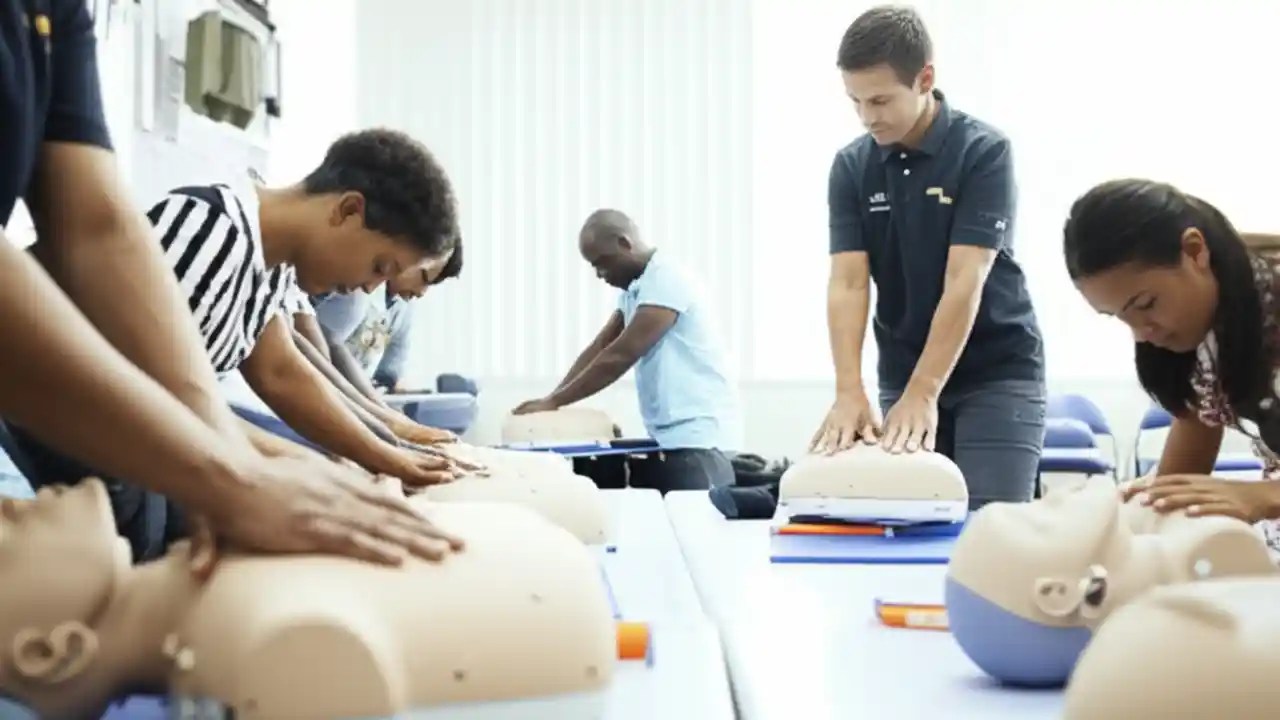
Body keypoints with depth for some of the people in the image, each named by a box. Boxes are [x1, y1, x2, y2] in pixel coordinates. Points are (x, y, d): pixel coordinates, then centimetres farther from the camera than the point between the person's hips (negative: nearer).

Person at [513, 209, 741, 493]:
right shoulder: (634, 288, 16)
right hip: (668, 438, 9)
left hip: (697, 437, -9)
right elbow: (599, 348, 15)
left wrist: (553, 402, -13)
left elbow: (620, 357, -19)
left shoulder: (665, 281, -15)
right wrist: (549, 400, 3)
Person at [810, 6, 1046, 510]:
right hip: (901, 374, 4)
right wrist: (849, 391, -24)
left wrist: (922, 394, -28)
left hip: (997, 373, -4)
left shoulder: (984, 152, -14)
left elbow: (964, 282, -21)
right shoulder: (850, 167, -1)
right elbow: (847, 284, -10)